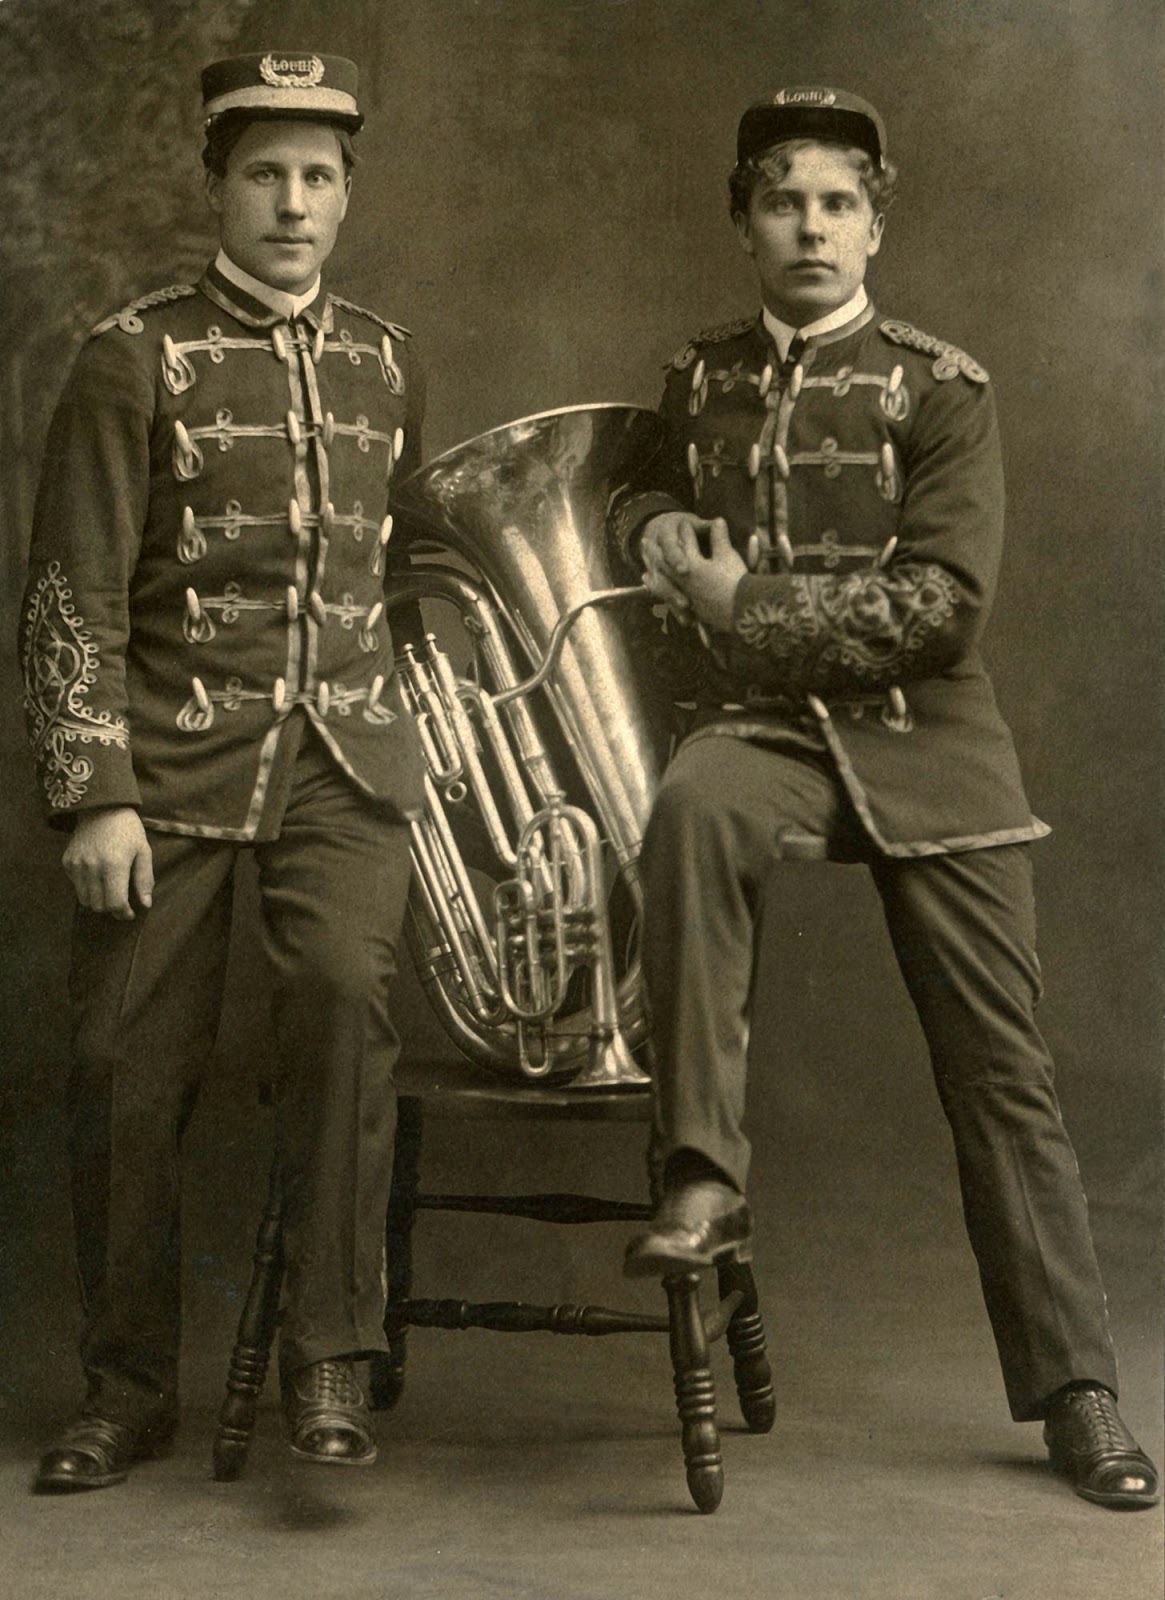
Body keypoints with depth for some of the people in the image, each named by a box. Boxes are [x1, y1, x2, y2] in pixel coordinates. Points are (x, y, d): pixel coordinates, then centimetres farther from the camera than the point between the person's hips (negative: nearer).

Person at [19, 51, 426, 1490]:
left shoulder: (382, 360, 12)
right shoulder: (134, 358, -1)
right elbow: (74, 600, -5)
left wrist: (410, 718, 18)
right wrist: (93, 794, -11)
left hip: (345, 753, 2)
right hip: (172, 762, -2)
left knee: (341, 983, -23)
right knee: (128, 1064, -1)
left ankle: (328, 1356, -13)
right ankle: (128, 1392, 17)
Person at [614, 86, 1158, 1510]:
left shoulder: (938, 389, 1)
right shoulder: (698, 382, 13)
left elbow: (945, 603, -9)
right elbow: (630, 493, 32)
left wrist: (744, 608, -11)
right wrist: (653, 528, 7)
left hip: (924, 743, -1)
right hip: (759, 728, 2)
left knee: (999, 1068, -2)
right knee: (689, 807, -36)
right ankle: (700, 1180, -32)